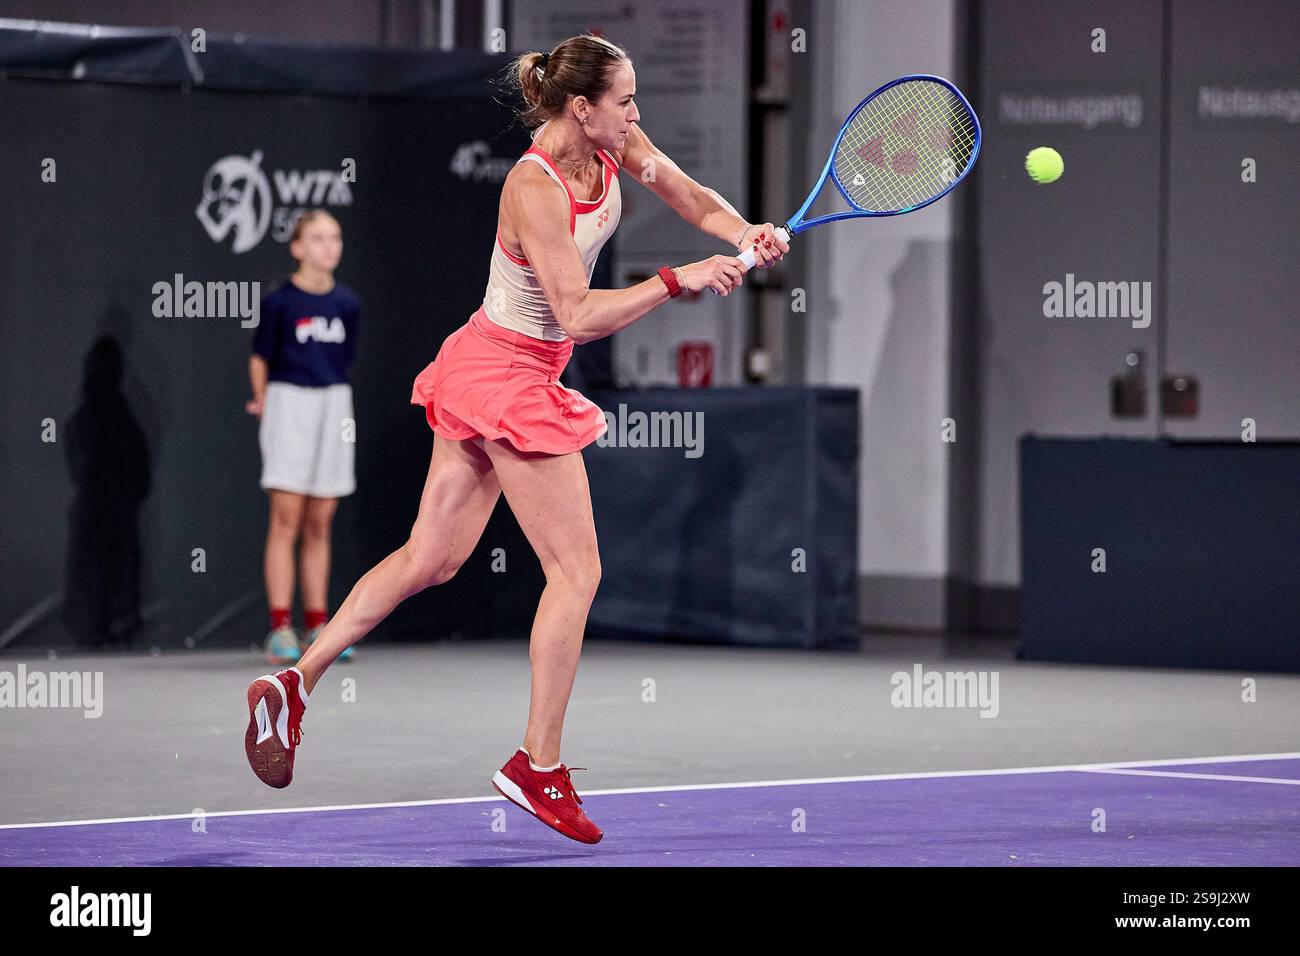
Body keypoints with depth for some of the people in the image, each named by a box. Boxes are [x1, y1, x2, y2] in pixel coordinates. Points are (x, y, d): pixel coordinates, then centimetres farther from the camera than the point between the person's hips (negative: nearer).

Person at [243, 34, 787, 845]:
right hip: (510, 378, -9)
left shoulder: (614, 148, -1)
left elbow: (696, 199, 7)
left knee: (432, 557, 14)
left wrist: (746, 234, -13)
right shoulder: (535, 189, -25)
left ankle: (296, 682, 16)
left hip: (483, 374, 9)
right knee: (577, 572, -3)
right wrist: (678, 280, -30)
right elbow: (580, 315, -28)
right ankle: (539, 766, 5)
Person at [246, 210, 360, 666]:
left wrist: (326, 397, 9)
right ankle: (281, 631, -8)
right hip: (288, 405, -4)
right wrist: (263, 399, 2)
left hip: (333, 407, 4)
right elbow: (260, 358, 2)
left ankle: (318, 628, 10)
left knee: (319, 525, 7)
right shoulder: (279, 302, -6)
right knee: (286, 520, -7)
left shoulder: (348, 303, 5)